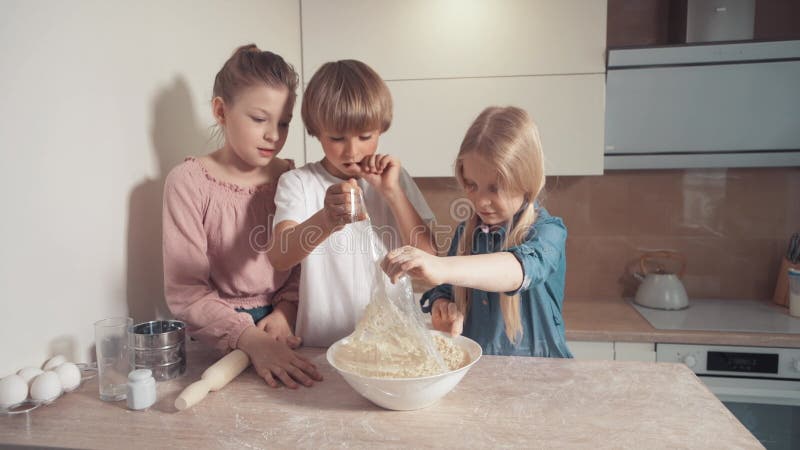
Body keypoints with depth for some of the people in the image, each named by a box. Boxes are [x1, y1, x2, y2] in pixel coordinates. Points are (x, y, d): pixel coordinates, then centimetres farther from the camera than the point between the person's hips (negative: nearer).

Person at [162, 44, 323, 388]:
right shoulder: (189, 182, -7)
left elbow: (302, 262, 7)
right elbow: (184, 291, -12)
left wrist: (286, 310, -11)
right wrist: (251, 339, -24)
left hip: (285, 328, 3)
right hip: (221, 343, -2)